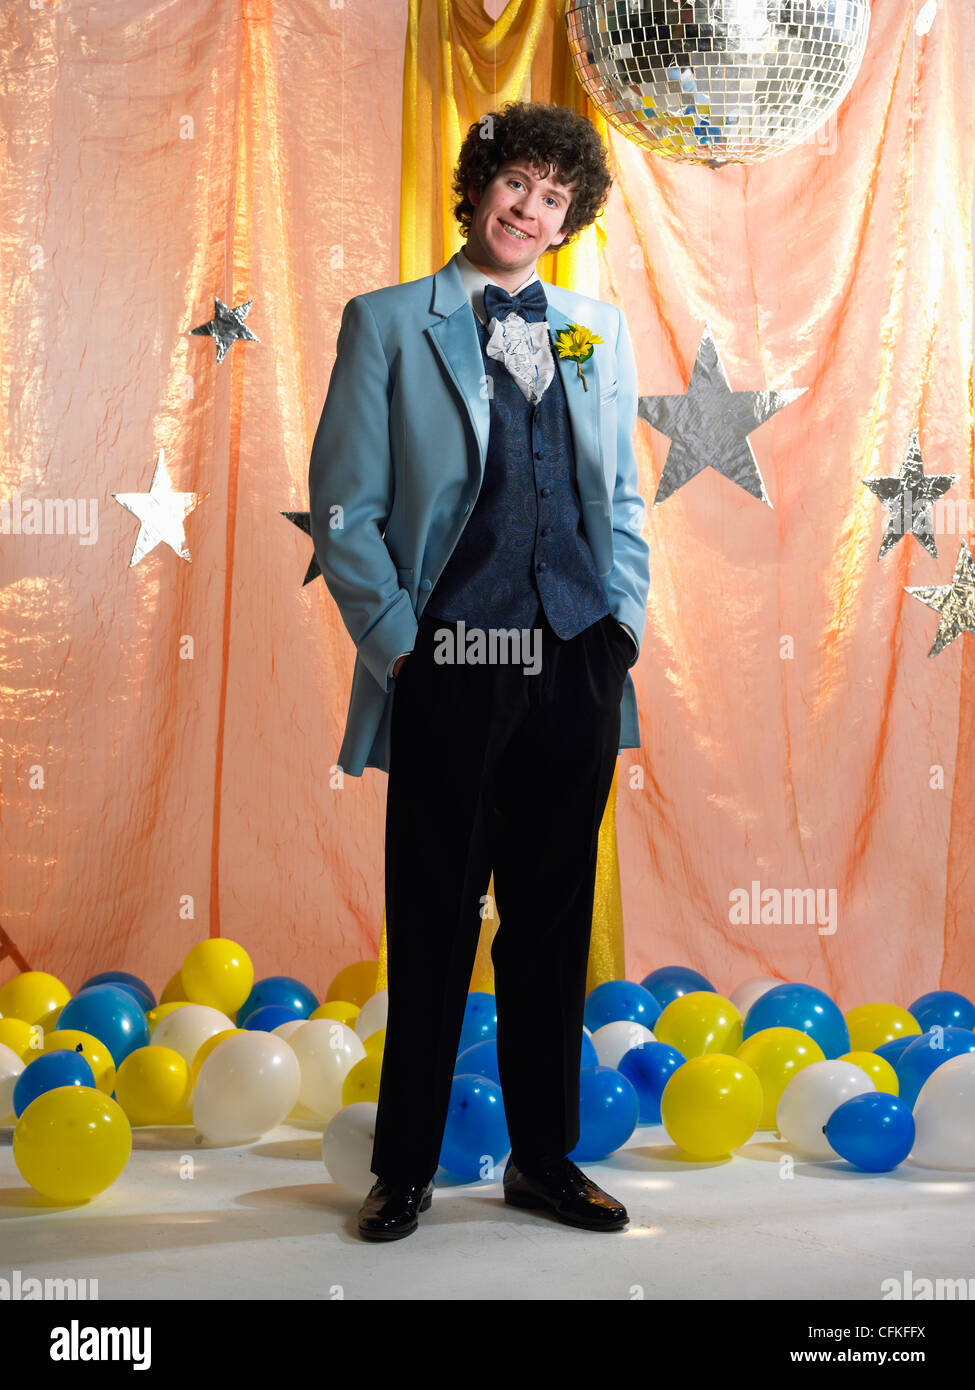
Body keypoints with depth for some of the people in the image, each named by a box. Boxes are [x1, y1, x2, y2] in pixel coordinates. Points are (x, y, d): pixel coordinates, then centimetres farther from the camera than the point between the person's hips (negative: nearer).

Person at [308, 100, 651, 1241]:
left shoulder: (599, 331, 15)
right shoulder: (388, 324, 4)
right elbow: (343, 507, 0)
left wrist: (624, 623, 7)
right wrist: (396, 638, -7)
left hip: (577, 670, 4)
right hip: (450, 672, -3)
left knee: (553, 927, 11)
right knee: (433, 929, 5)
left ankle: (543, 1159, 26)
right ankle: (404, 1169, 21)